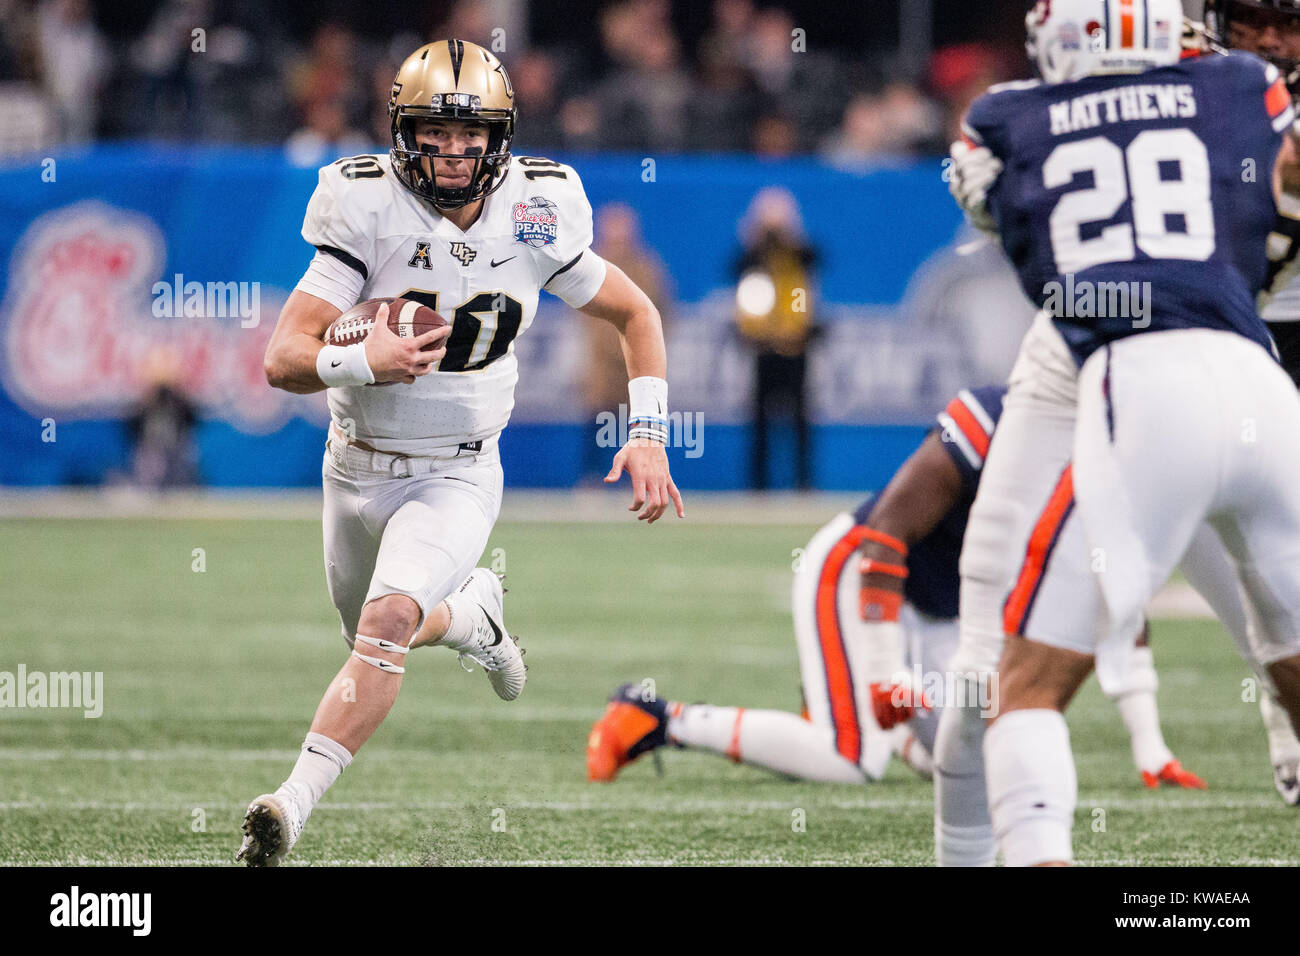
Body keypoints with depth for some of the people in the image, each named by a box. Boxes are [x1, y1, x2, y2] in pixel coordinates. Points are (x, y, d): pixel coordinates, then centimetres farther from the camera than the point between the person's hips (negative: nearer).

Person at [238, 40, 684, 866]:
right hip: (357, 469, 2)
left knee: (387, 622, -27)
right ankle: (472, 614, 55)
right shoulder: (369, 213, -17)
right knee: (380, 641, 21)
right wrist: (360, 362, -42)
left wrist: (649, 435, -4)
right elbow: (283, 359, -21)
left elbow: (636, 315, 7)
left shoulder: (535, 220, -11)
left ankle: (294, 805, -30)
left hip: (457, 478, -2)